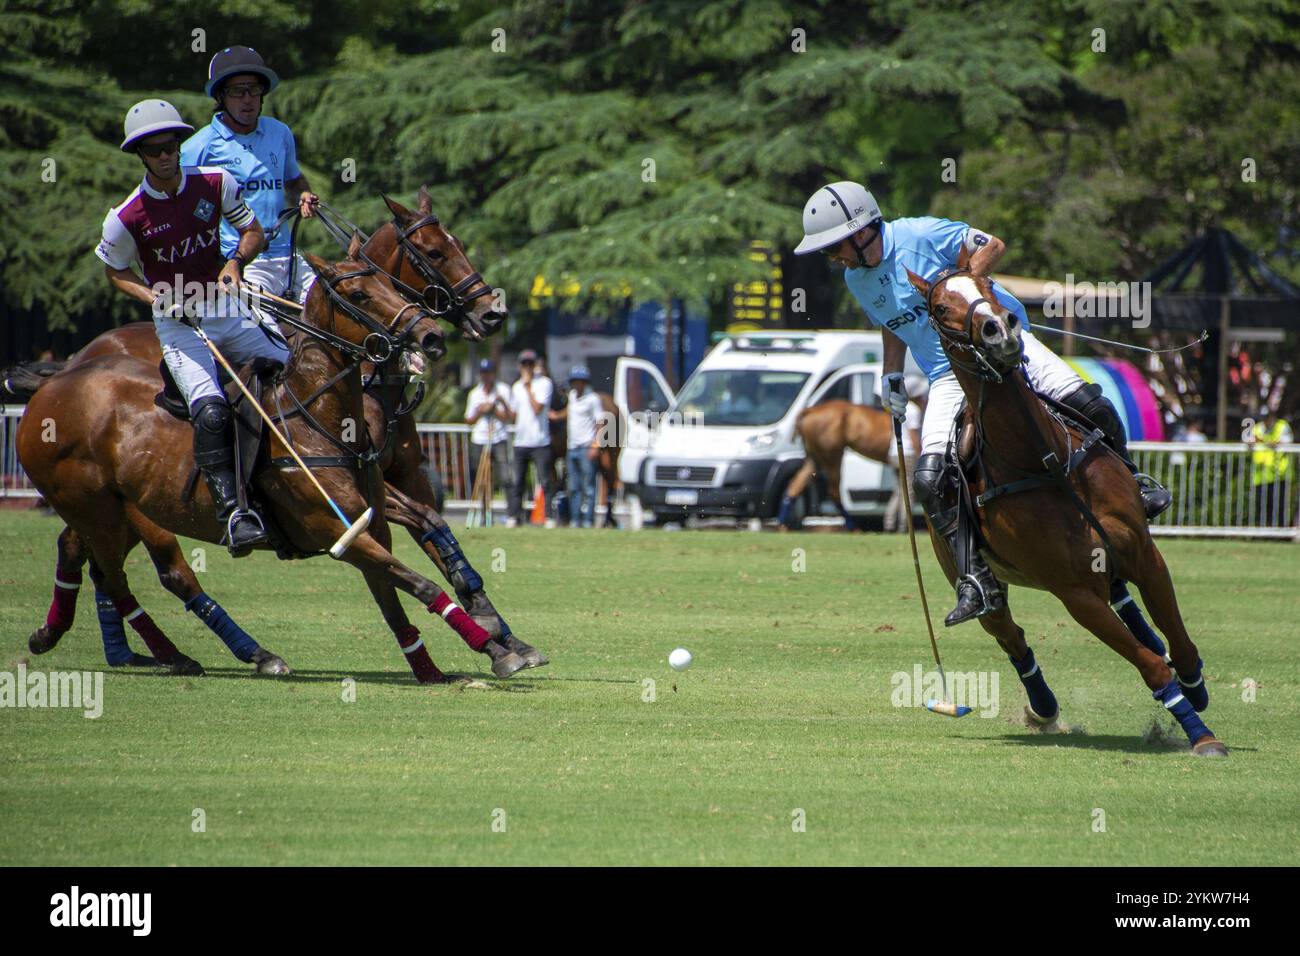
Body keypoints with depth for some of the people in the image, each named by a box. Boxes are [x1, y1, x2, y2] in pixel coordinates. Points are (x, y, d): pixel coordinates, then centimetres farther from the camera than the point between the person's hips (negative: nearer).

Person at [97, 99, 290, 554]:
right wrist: (156, 298, -13)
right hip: (178, 323, -4)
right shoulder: (126, 218, -13)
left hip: (226, 309, 4)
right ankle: (232, 511, -32)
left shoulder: (216, 183, -4)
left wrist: (235, 261, -12)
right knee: (210, 409, -27)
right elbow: (116, 272, 4)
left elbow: (253, 231, 8)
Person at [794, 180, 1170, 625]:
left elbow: (992, 246, -8)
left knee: (1084, 402, -23)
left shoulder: (919, 235, -12)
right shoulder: (855, 279, 8)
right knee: (930, 479, -16)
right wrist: (891, 375, 12)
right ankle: (977, 583, -15)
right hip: (949, 378, 4)